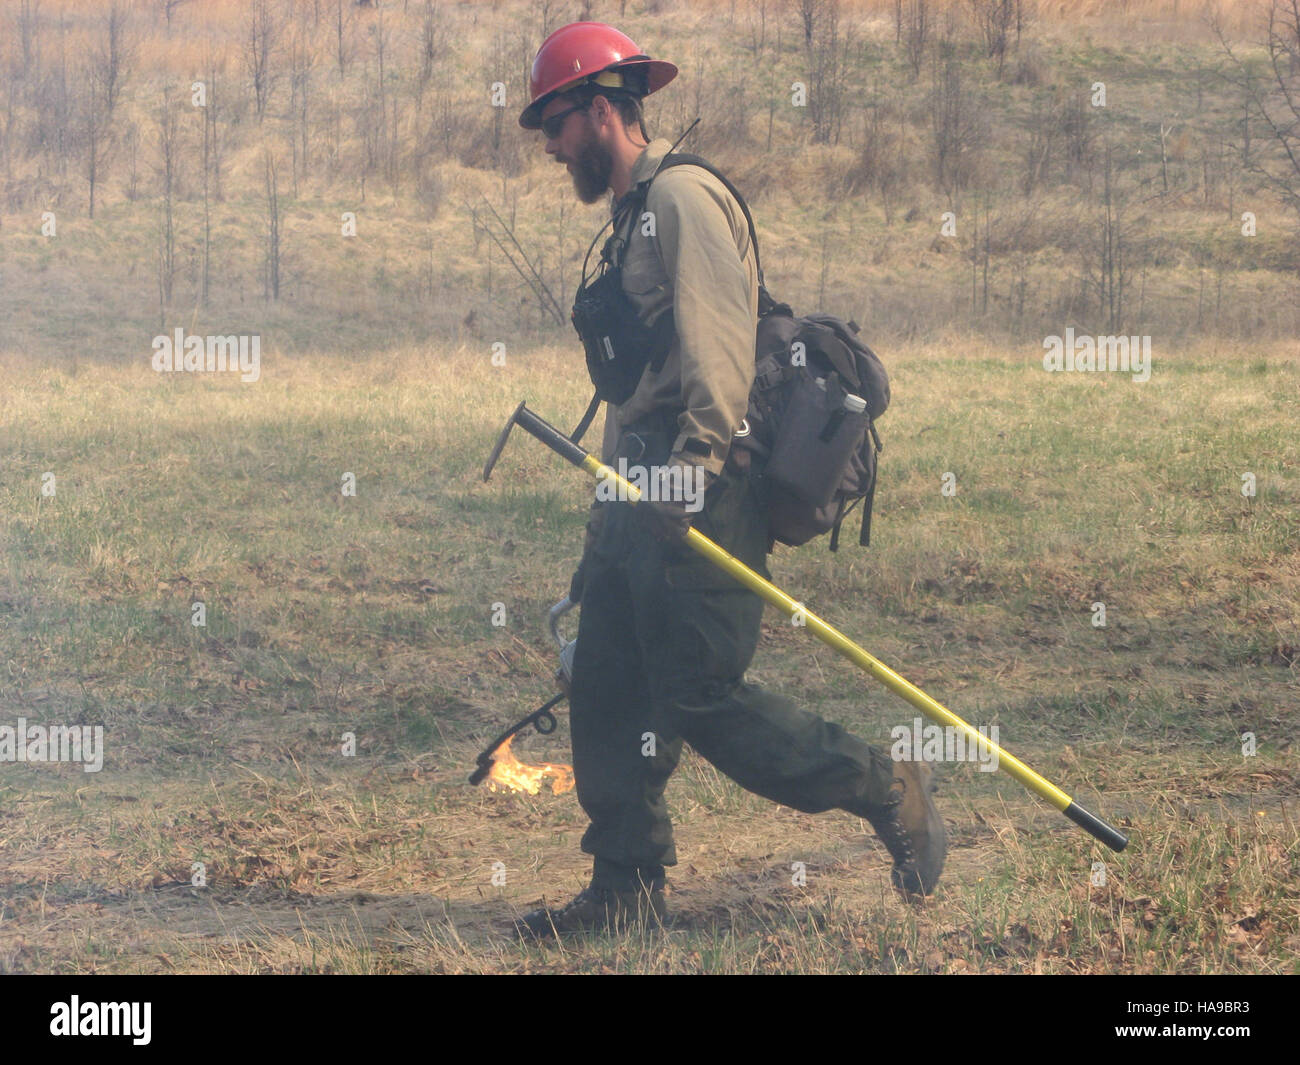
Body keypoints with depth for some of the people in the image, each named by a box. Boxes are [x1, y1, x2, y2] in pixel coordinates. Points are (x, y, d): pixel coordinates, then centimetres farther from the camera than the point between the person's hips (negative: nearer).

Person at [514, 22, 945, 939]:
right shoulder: (634, 212, 22)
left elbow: (718, 334, -21)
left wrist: (695, 456, -30)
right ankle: (629, 886, 12)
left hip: (697, 495, -10)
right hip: (641, 492, 10)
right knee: (606, 691, 6)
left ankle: (889, 792, 2)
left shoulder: (684, 196, -9)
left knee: (701, 698, -10)